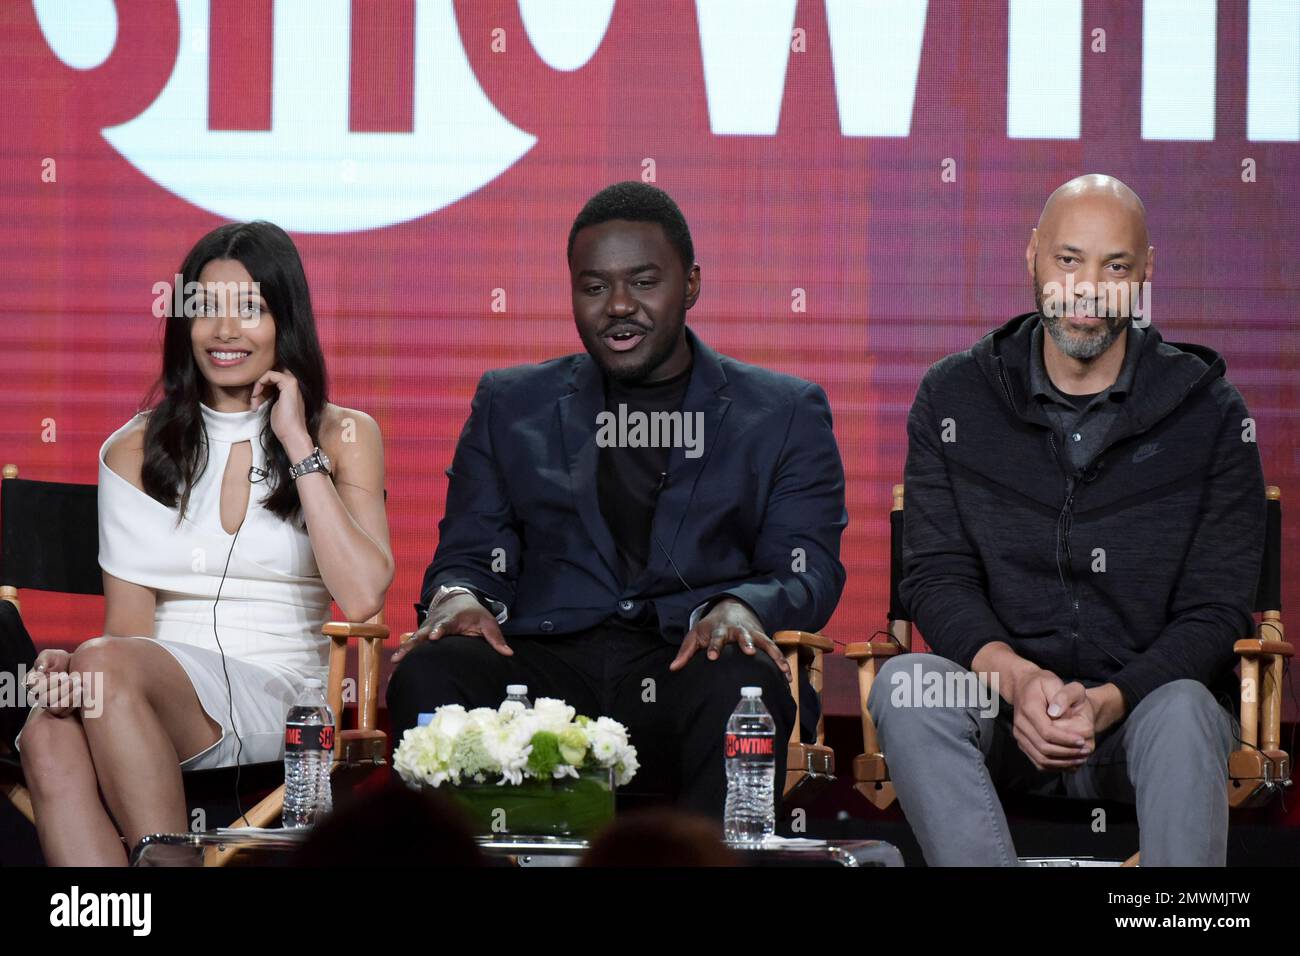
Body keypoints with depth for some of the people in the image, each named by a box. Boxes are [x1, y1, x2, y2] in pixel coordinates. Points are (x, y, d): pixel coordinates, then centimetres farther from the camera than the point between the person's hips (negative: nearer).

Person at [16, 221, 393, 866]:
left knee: (107, 665, -34)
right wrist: (73, 667, -15)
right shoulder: (136, 451, 17)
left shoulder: (343, 437, 12)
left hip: (282, 705, -2)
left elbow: (360, 597, -6)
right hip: (164, 699, 2)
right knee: (50, 737, -35)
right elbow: (128, 624, 9)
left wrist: (299, 446, -3)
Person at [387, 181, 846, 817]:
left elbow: (809, 572, 6)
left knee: (744, 687, -38)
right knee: (426, 676, -31)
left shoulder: (785, 413, 16)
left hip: (689, 668, -1)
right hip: (546, 664, 2)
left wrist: (739, 606, -18)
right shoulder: (511, 406, 23)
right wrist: (457, 595, -8)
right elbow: (470, 551, 18)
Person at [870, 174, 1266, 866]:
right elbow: (935, 576, -1)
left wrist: (1108, 702, -21)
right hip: (999, 705, 2)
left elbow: (1215, 610, -2)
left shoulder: (1208, 414, 2)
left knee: (1184, 711, -36)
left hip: (1142, 701, -1)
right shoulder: (953, 399, 6)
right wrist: (1015, 676, -22)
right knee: (904, 682, -30)